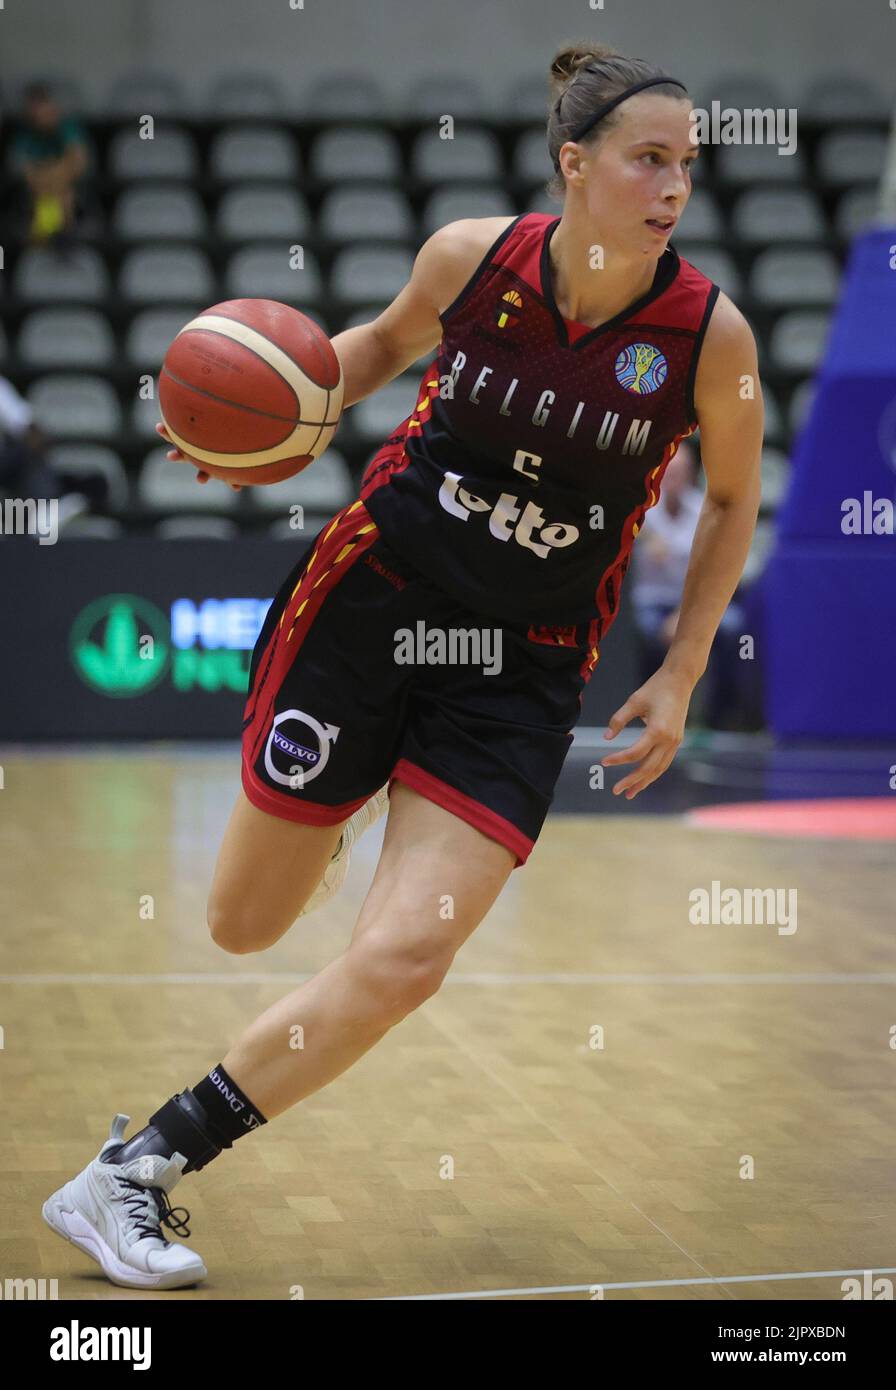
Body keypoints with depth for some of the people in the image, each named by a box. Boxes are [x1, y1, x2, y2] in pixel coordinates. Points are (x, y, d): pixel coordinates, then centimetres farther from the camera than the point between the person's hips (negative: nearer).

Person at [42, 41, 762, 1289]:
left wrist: (680, 677, 1)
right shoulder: (468, 256, -10)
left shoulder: (709, 333, -11)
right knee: (244, 927, 7)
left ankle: (137, 1171, -2)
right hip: (373, 599, 1)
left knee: (403, 959, -16)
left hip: (524, 671, 0)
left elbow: (732, 500, 6)